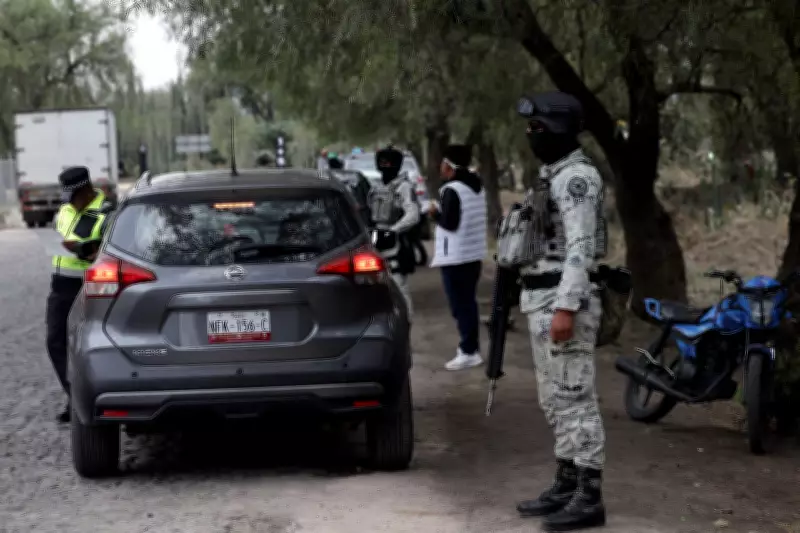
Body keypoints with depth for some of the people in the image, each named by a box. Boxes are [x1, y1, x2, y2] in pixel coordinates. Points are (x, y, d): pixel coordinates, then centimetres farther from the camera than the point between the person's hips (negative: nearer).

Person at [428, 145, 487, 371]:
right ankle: (471, 346, 21)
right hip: (473, 253, 9)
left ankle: (469, 352, -6)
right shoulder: (477, 186, 12)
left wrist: (435, 213, -4)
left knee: (459, 304, -6)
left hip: (455, 256, -9)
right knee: (468, 301, 16)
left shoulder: (452, 190, -18)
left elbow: (449, 223, -21)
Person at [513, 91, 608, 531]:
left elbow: (580, 247, -21)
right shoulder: (554, 175, 18)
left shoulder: (576, 176, -13)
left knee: (575, 398, -8)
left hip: (565, 300, -10)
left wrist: (566, 308, -27)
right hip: (543, 301, 10)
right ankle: (567, 486, 21)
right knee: (555, 400, 13)